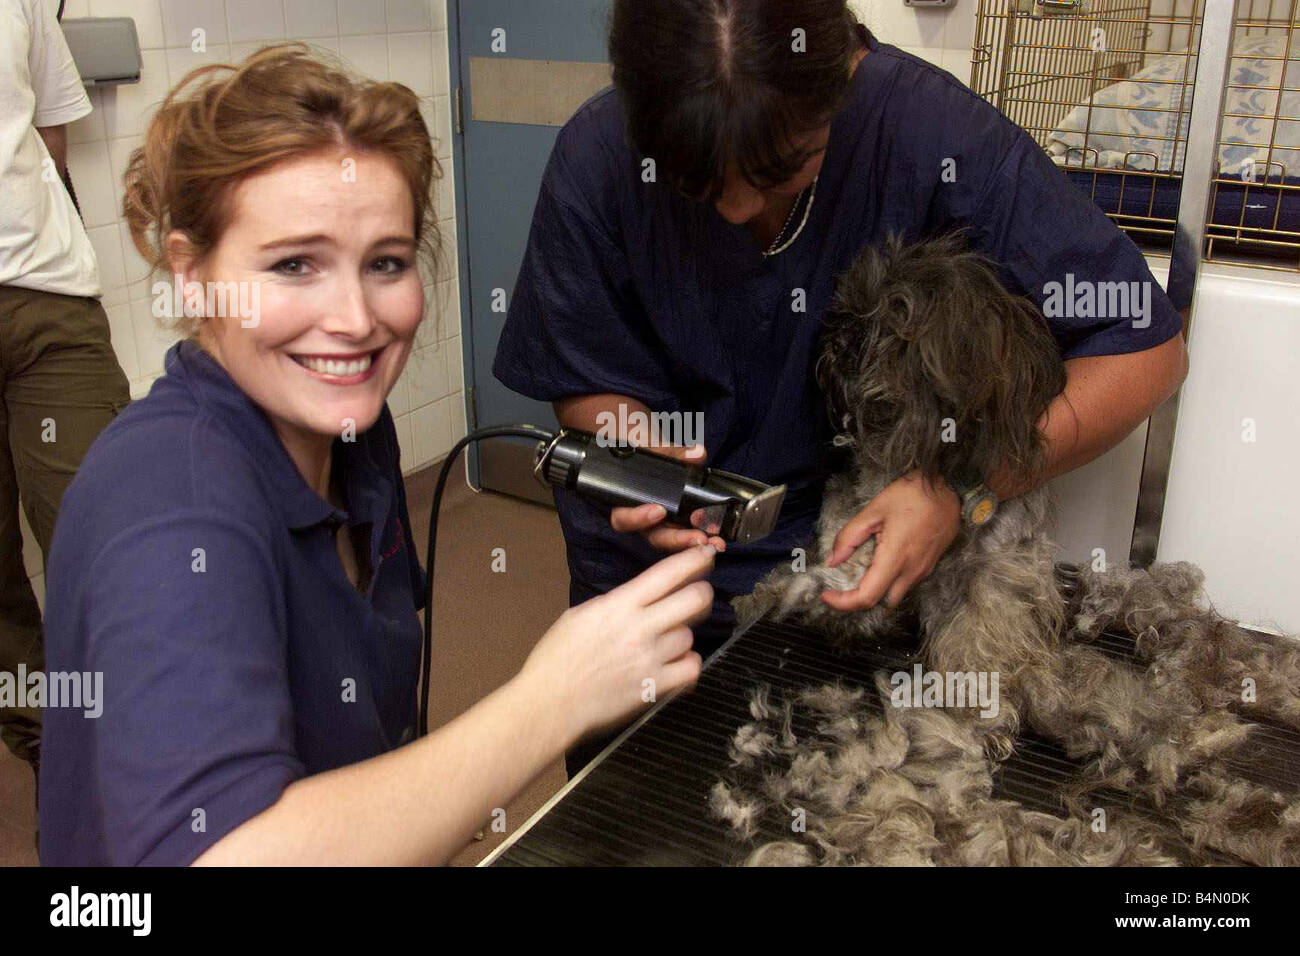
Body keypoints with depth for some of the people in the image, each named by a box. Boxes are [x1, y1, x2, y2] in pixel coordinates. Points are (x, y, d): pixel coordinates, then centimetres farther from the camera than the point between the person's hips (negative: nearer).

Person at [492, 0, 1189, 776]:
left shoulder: (932, 129, -25)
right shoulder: (599, 155, -19)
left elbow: (1149, 347, -20)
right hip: (650, 569, 2)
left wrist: (968, 487, -33)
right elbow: (587, 385, -7)